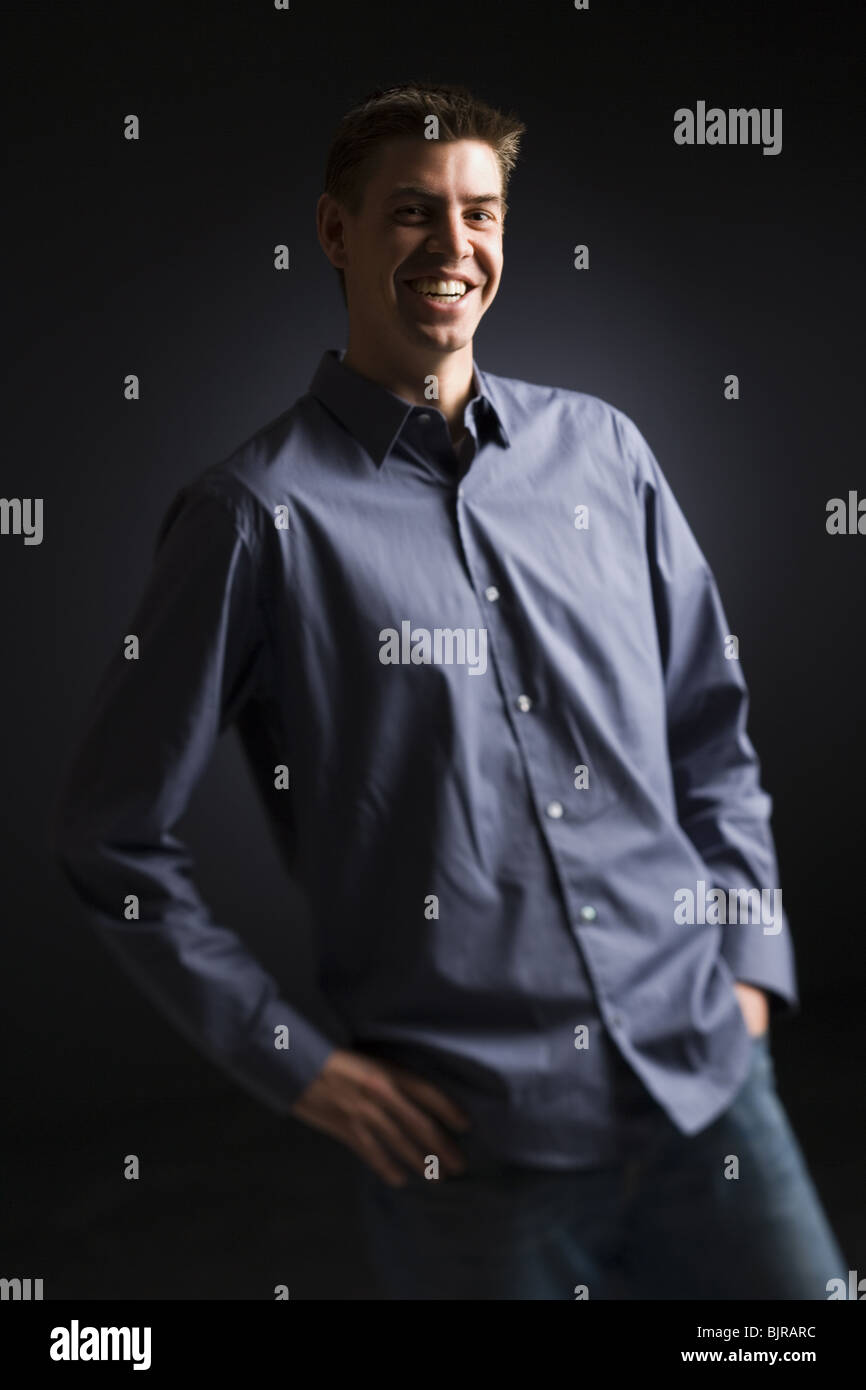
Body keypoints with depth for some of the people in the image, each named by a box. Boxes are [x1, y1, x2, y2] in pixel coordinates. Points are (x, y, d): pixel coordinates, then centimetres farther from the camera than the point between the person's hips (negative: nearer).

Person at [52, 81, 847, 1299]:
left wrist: (750, 970, 7)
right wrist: (298, 1065, -5)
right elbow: (113, 840, -4)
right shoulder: (259, 514, -8)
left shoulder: (599, 448, 6)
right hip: (475, 1143, -3)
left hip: (709, 1090, 4)